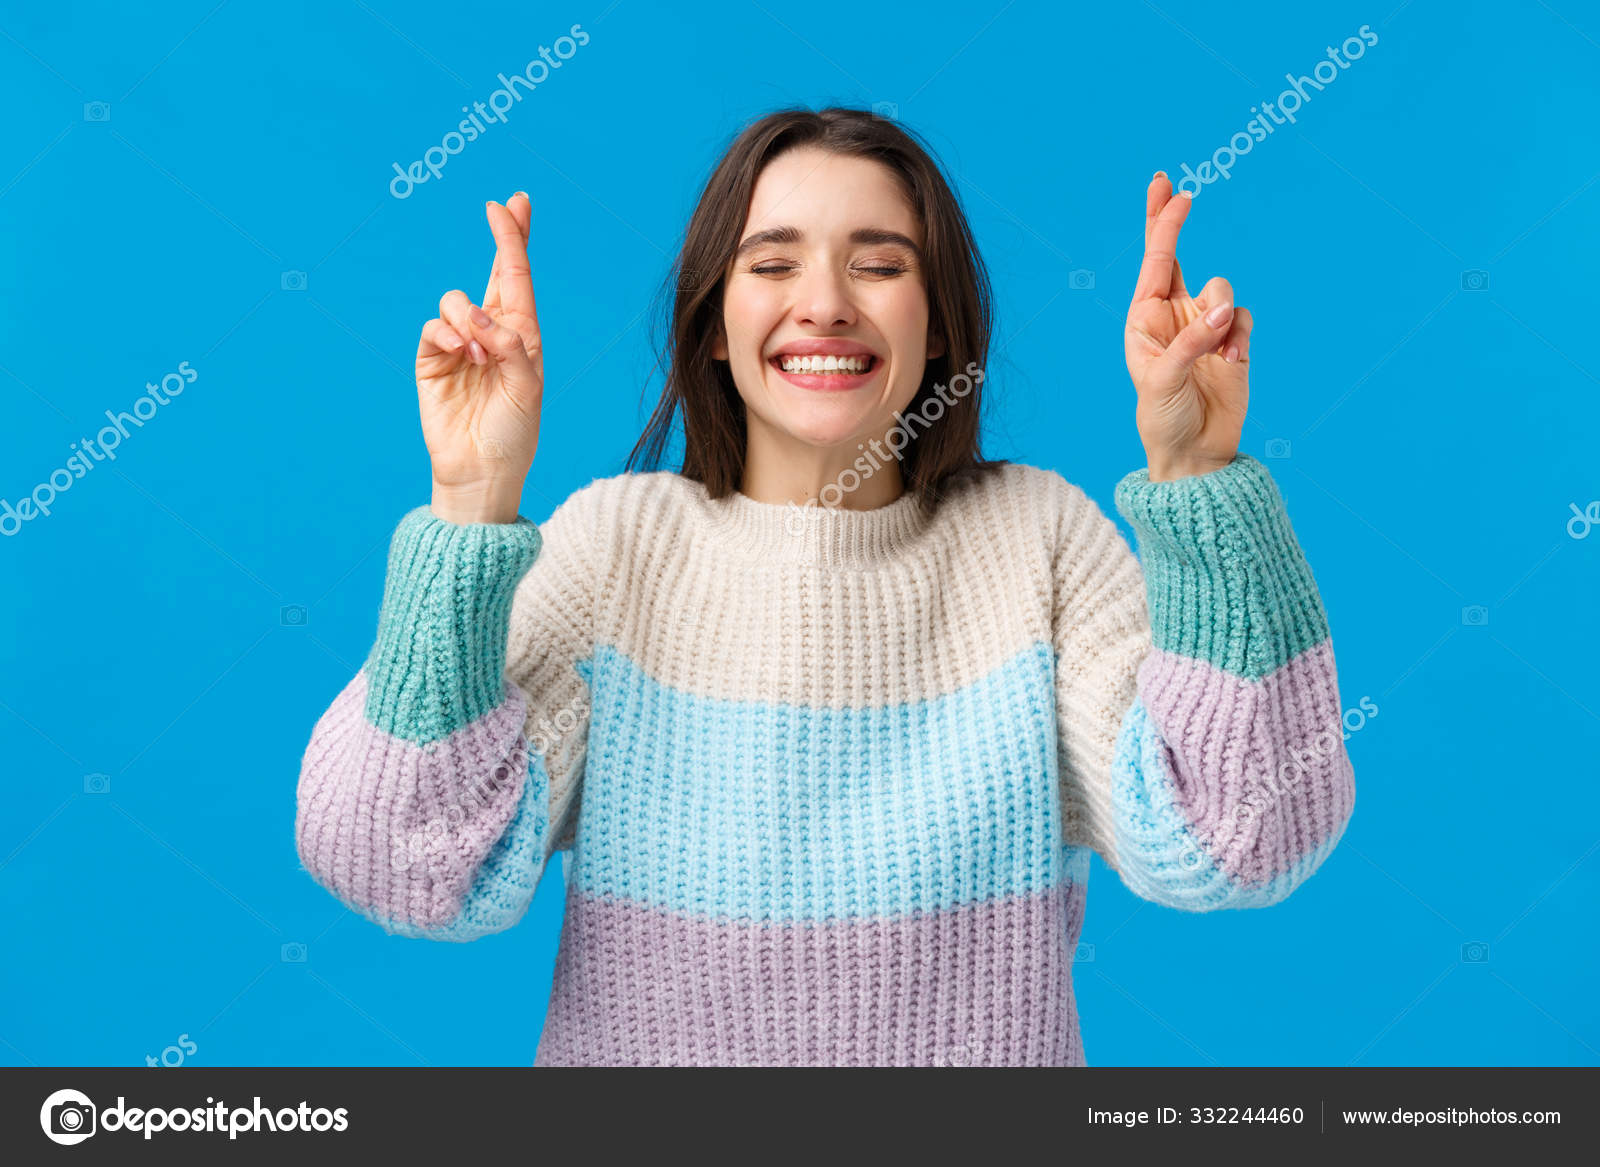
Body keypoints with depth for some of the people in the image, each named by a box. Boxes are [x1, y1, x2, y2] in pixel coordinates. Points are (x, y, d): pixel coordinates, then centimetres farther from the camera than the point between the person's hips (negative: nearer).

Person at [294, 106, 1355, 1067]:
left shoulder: (1037, 534, -2)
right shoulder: (616, 537, -3)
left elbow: (1218, 850, -12)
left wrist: (1197, 478, -18)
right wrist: (470, 509, -19)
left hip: (985, 1051, 1)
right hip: (638, 1048, 0)